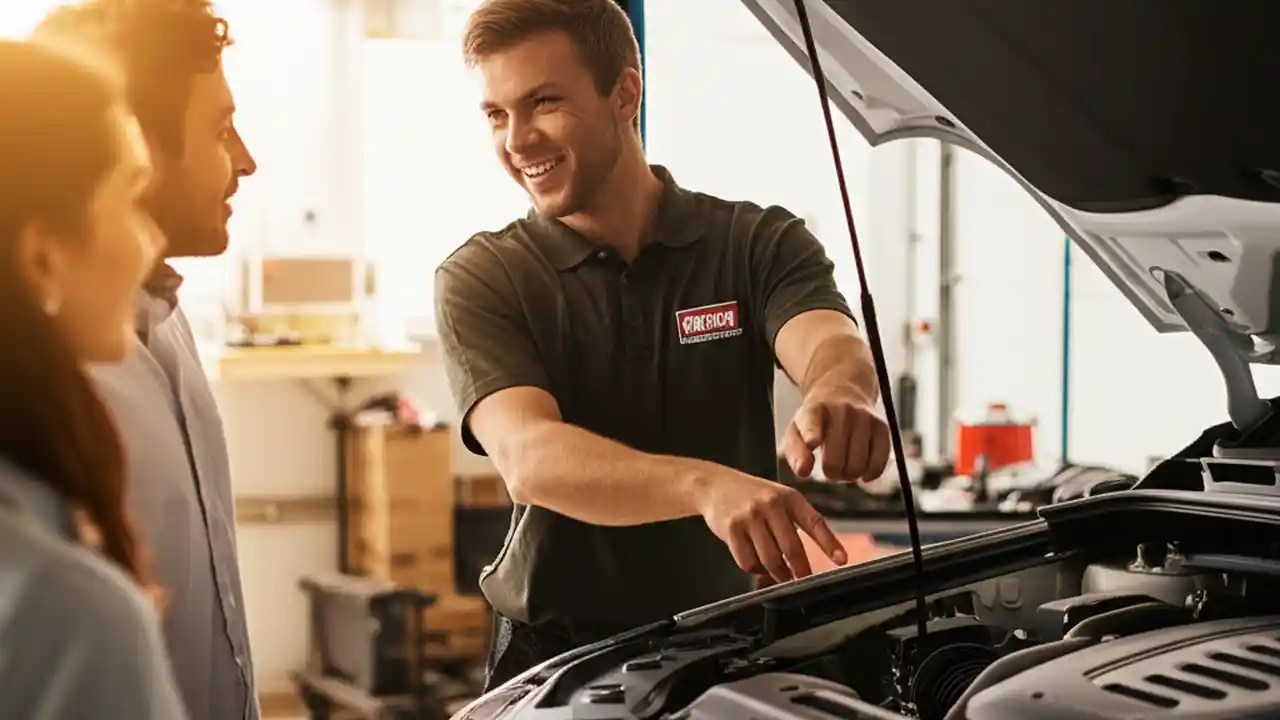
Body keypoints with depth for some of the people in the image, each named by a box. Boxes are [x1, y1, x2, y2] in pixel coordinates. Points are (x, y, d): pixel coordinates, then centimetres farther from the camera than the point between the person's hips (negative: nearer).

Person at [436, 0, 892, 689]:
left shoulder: (759, 244, 3)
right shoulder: (481, 278, -2)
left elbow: (830, 343, -18)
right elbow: (529, 460, -19)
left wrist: (840, 393, -44)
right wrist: (707, 485, -37)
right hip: (556, 656, -3)